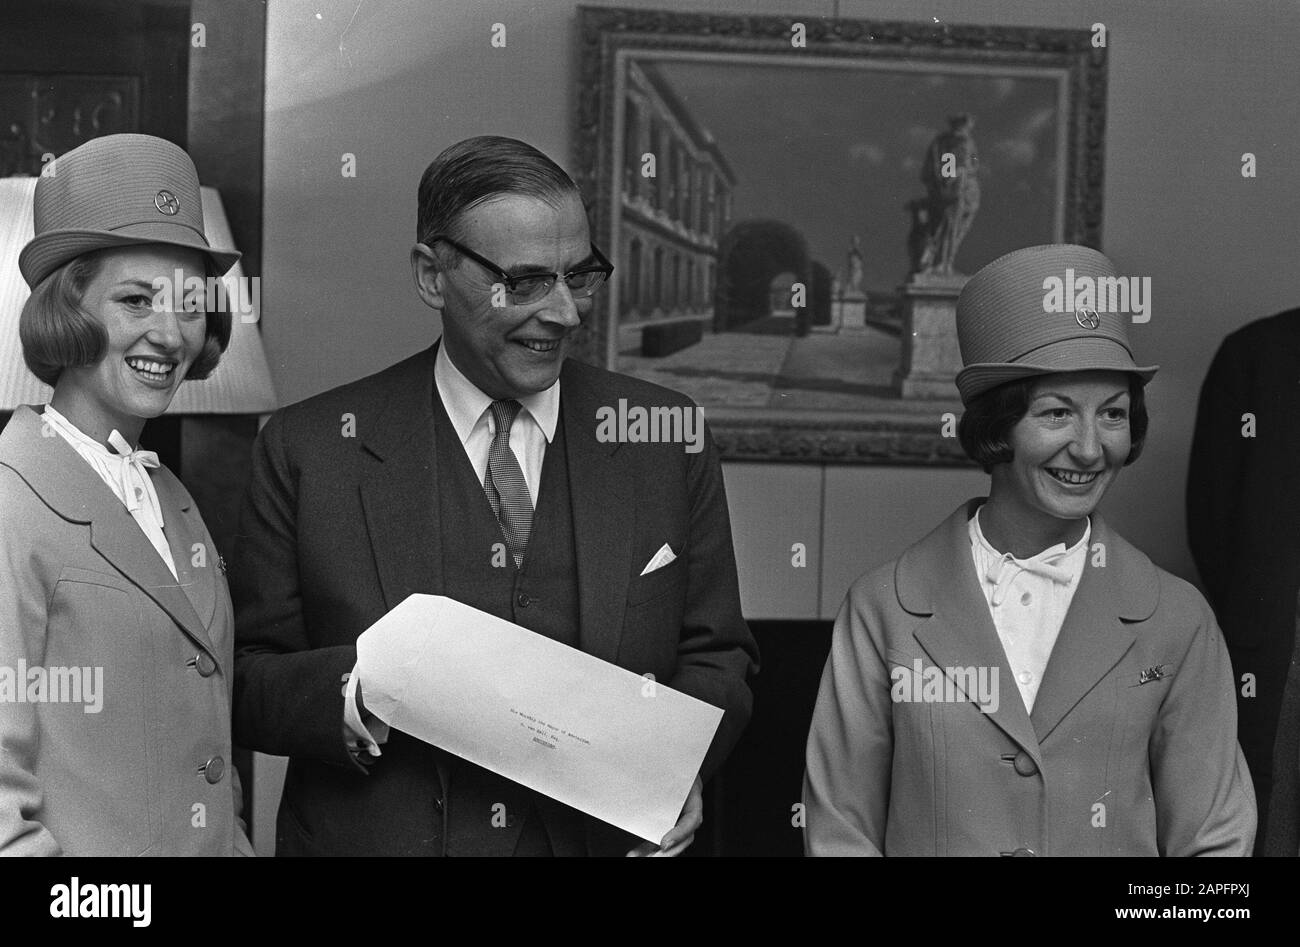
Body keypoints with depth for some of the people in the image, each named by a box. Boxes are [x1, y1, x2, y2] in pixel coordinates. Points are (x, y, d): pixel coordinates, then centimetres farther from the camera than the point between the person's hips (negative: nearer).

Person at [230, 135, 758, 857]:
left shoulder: (670, 440, -1)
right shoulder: (309, 449, -6)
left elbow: (715, 657, 4)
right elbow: (241, 681, -5)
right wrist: (354, 693, -23)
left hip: (610, 837, 2)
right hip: (375, 837, -1)